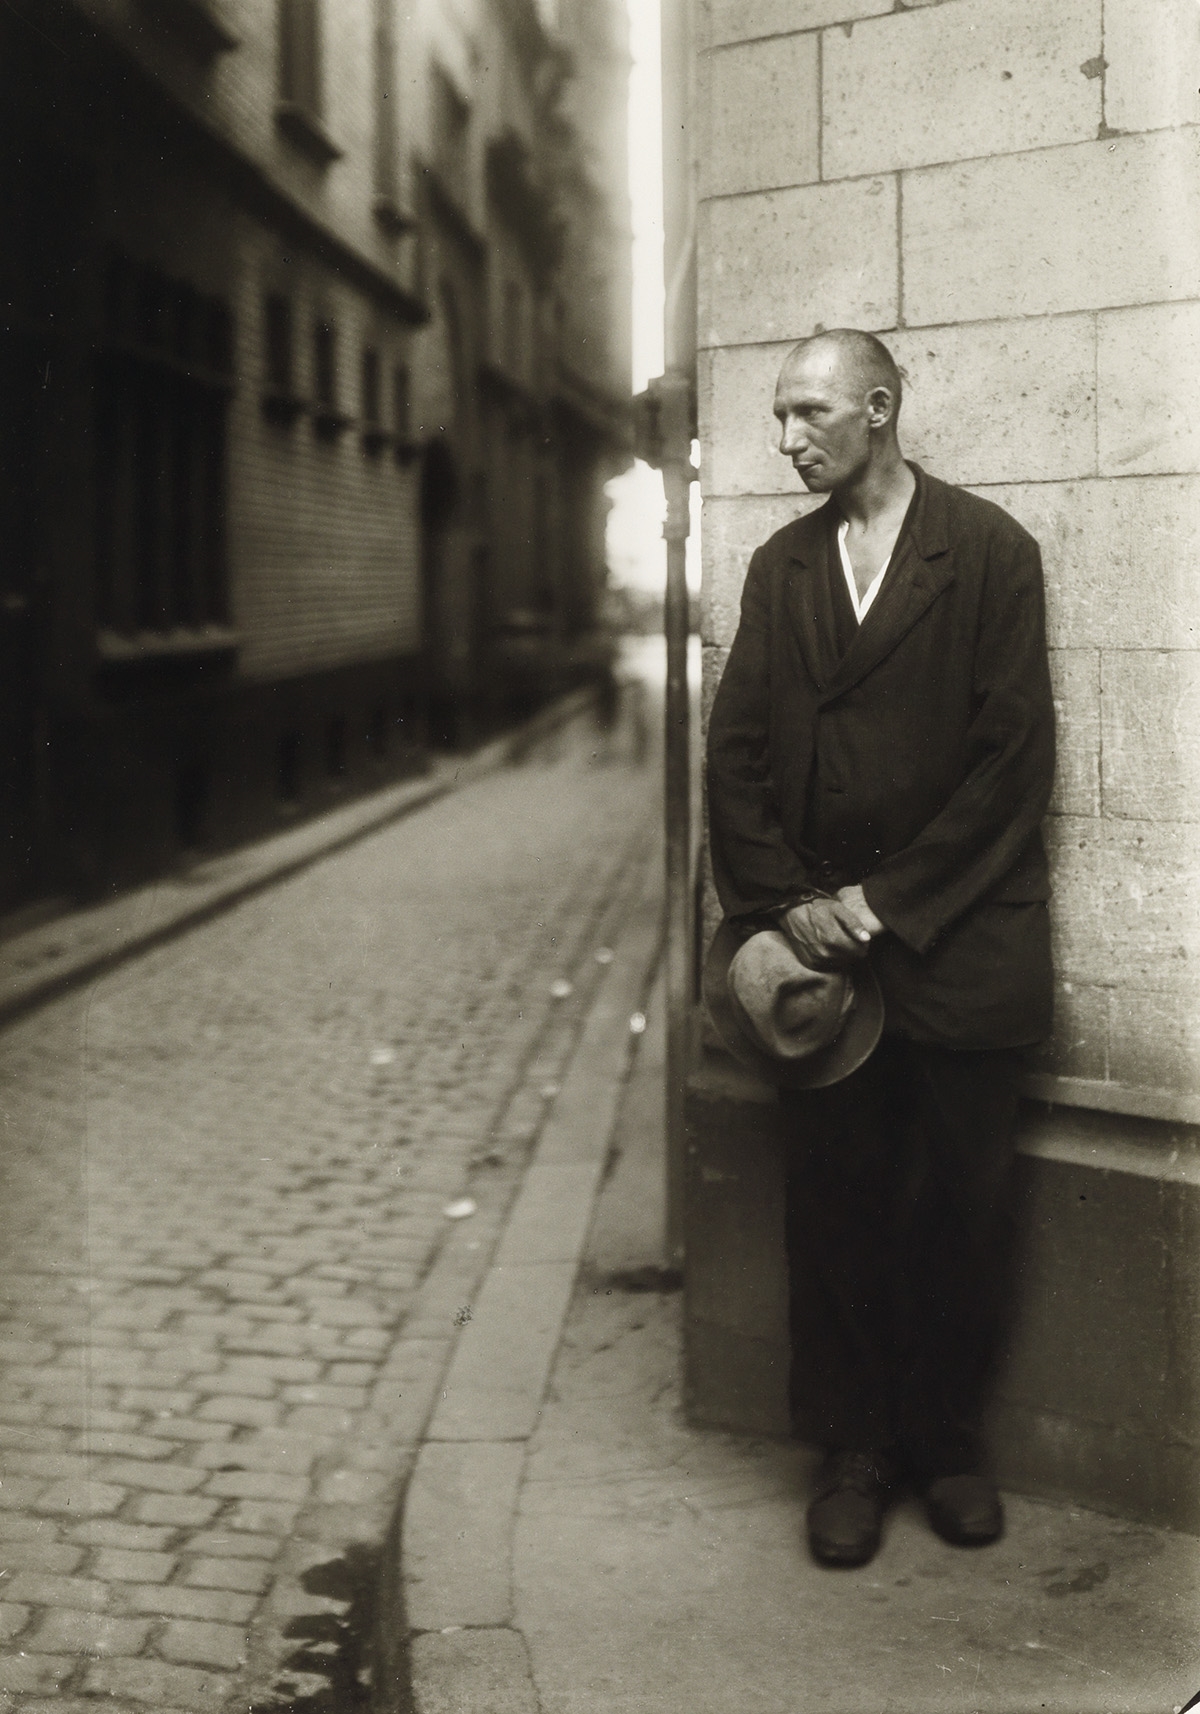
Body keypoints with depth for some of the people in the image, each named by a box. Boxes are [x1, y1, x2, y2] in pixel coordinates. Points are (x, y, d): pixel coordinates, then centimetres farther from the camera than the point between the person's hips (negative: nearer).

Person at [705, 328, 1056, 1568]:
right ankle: (854, 1450, 18)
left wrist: (888, 899, -11)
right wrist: (787, 904, -6)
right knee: (833, 1200, 5)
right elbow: (737, 751, 7)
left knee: (962, 1207, 4)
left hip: (958, 943, -3)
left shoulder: (989, 552, -2)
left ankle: (946, 1440, 22)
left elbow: (1013, 754, -7)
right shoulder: (780, 567, 11)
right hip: (819, 943, 3)